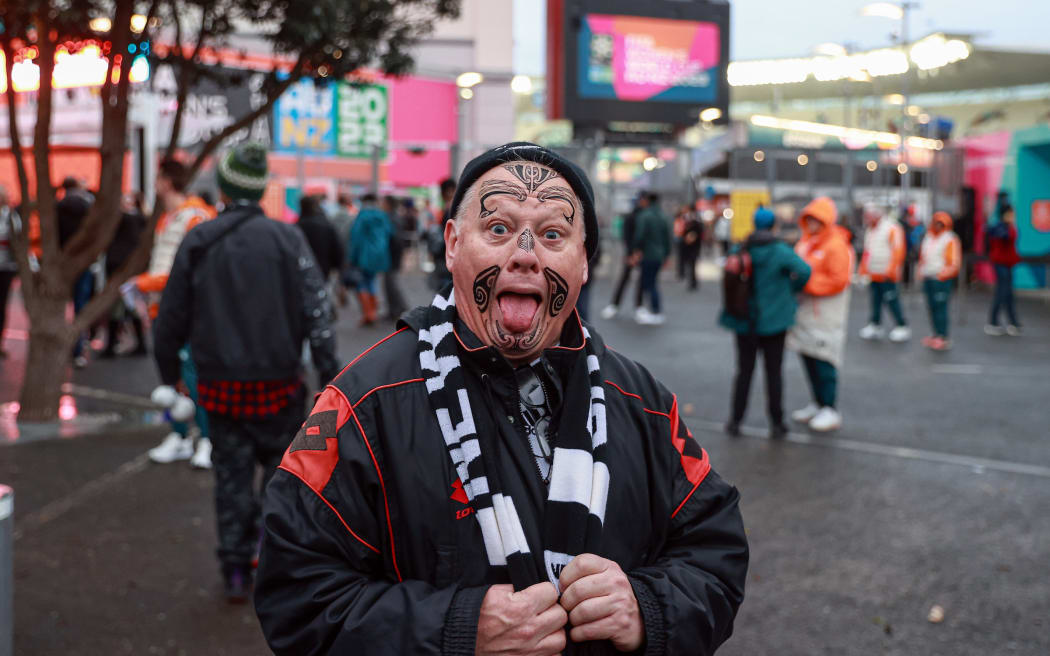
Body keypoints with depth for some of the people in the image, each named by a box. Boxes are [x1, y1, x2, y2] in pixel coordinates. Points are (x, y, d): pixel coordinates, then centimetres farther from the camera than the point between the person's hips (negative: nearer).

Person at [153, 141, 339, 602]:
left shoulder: (198, 241, 0)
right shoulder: (286, 238, -6)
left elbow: (172, 316, 4)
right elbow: (316, 309, -10)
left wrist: (168, 373, 17)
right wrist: (328, 374, -7)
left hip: (220, 384, 2)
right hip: (277, 382, -2)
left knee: (231, 474, 11)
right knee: (281, 467, 14)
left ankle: (236, 569, 14)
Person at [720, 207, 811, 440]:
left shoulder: (739, 251, -3)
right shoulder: (781, 251, -12)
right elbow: (803, 271, -23)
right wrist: (791, 289, -5)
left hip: (745, 322, 2)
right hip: (774, 321, -2)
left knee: (744, 371, 12)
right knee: (774, 372, 7)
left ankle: (735, 421, 13)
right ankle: (776, 424, 13)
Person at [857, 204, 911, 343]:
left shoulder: (892, 228, -8)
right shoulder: (870, 230, 16)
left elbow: (898, 251, -13)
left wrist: (890, 271, -18)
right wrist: (863, 271, 17)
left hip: (886, 275, -7)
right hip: (874, 274, 7)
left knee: (891, 300, -6)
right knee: (876, 300, 10)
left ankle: (902, 327, 3)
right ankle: (875, 325, 17)